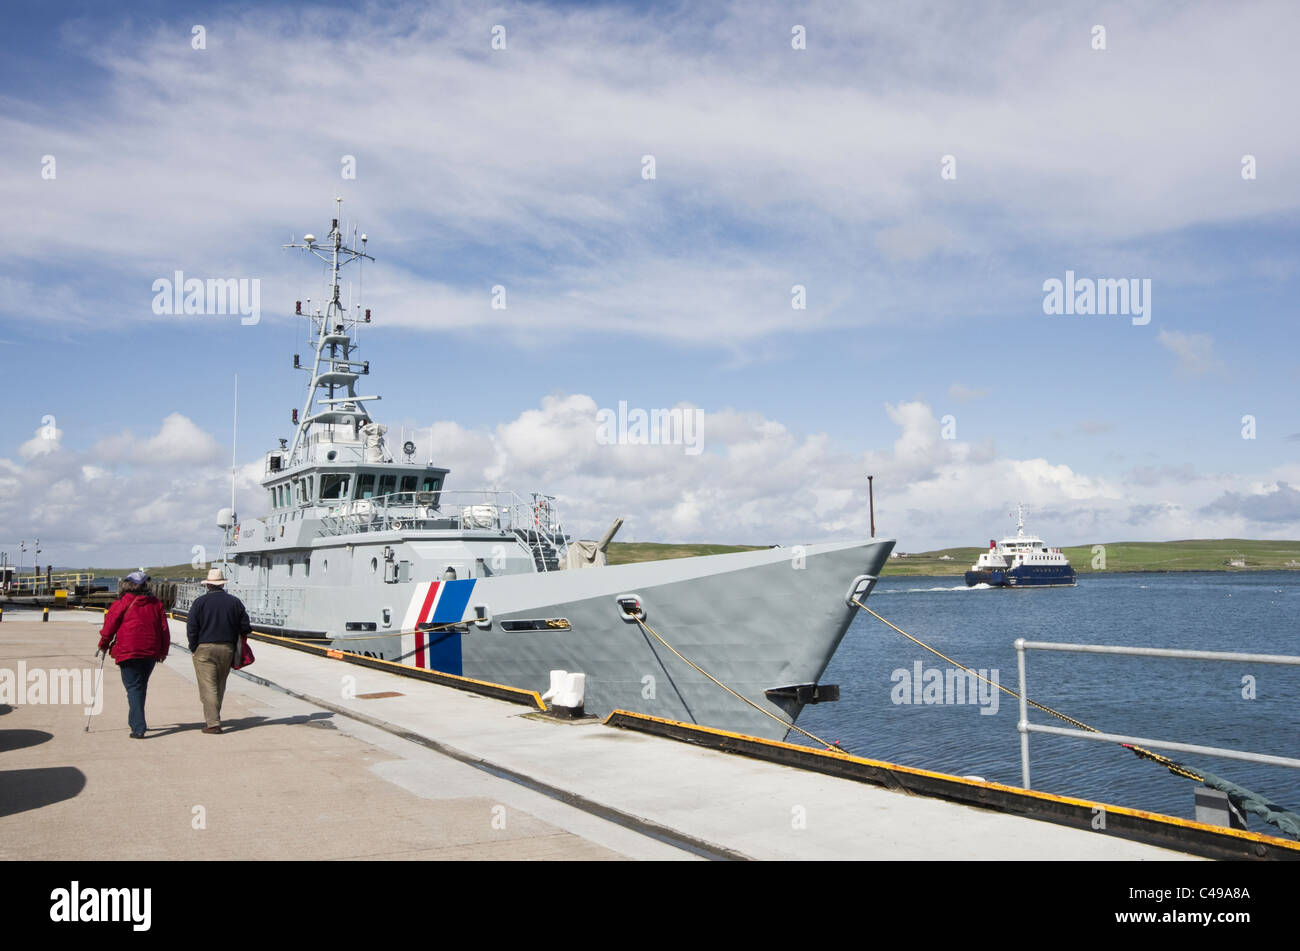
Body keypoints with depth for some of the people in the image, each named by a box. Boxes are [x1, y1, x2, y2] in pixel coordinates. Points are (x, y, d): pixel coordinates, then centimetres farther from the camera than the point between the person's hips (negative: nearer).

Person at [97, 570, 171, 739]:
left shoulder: (121, 604, -3)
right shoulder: (156, 604, 7)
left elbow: (109, 626, 0)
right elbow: (164, 629, 9)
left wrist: (103, 646, 18)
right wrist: (163, 651, 20)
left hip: (128, 653, -4)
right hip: (151, 653, 4)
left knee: (133, 688, -3)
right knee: (141, 687, 19)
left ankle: (138, 728, -12)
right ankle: (135, 720, 31)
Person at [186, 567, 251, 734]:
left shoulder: (200, 602, -4)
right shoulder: (235, 602, 4)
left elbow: (191, 628, -7)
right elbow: (245, 626, 3)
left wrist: (194, 648, 3)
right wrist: (234, 643, 17)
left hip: (204, 649, -3)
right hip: (227, 649, 3)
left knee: (208, 687, -3)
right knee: (220, 686, 17)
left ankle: (213, 723, -9)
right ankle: (214, 717, 27)